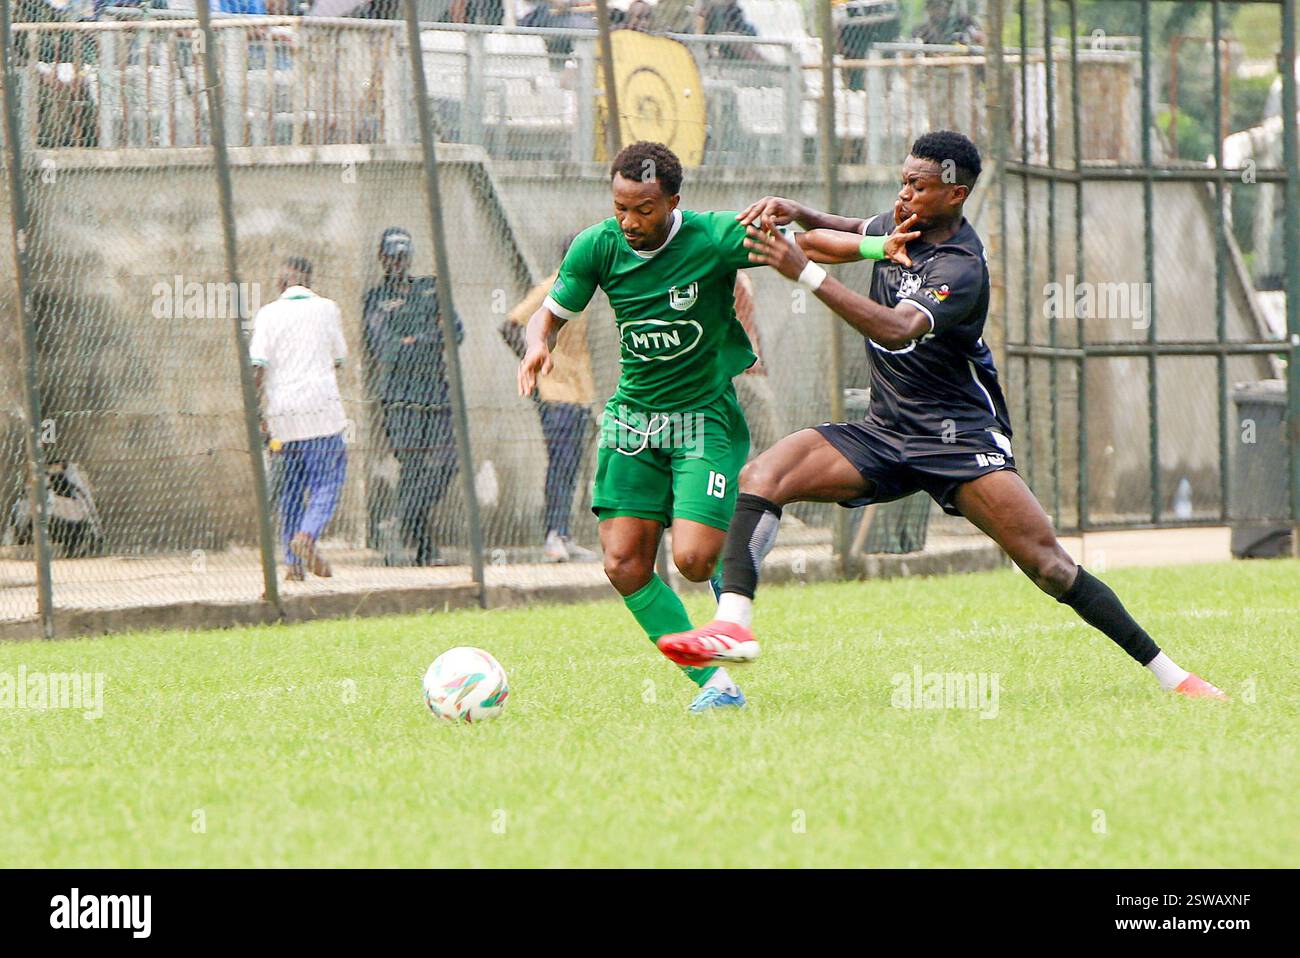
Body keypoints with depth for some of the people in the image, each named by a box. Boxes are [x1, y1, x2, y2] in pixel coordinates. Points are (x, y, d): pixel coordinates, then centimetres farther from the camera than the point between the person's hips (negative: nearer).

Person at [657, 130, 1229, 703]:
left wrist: (804, 272, -38)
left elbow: (897, 329, -35)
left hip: (959, 436, -7)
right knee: (763, 474, -18)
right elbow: (845, 235, 29)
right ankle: (733, 624, -29)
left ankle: (1168, 674, -6)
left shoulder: (961, 268, -18)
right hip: (882, 435, 7)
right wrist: (795, 214, 7)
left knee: (1047, 563, -16)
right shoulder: (903, 226, 6)